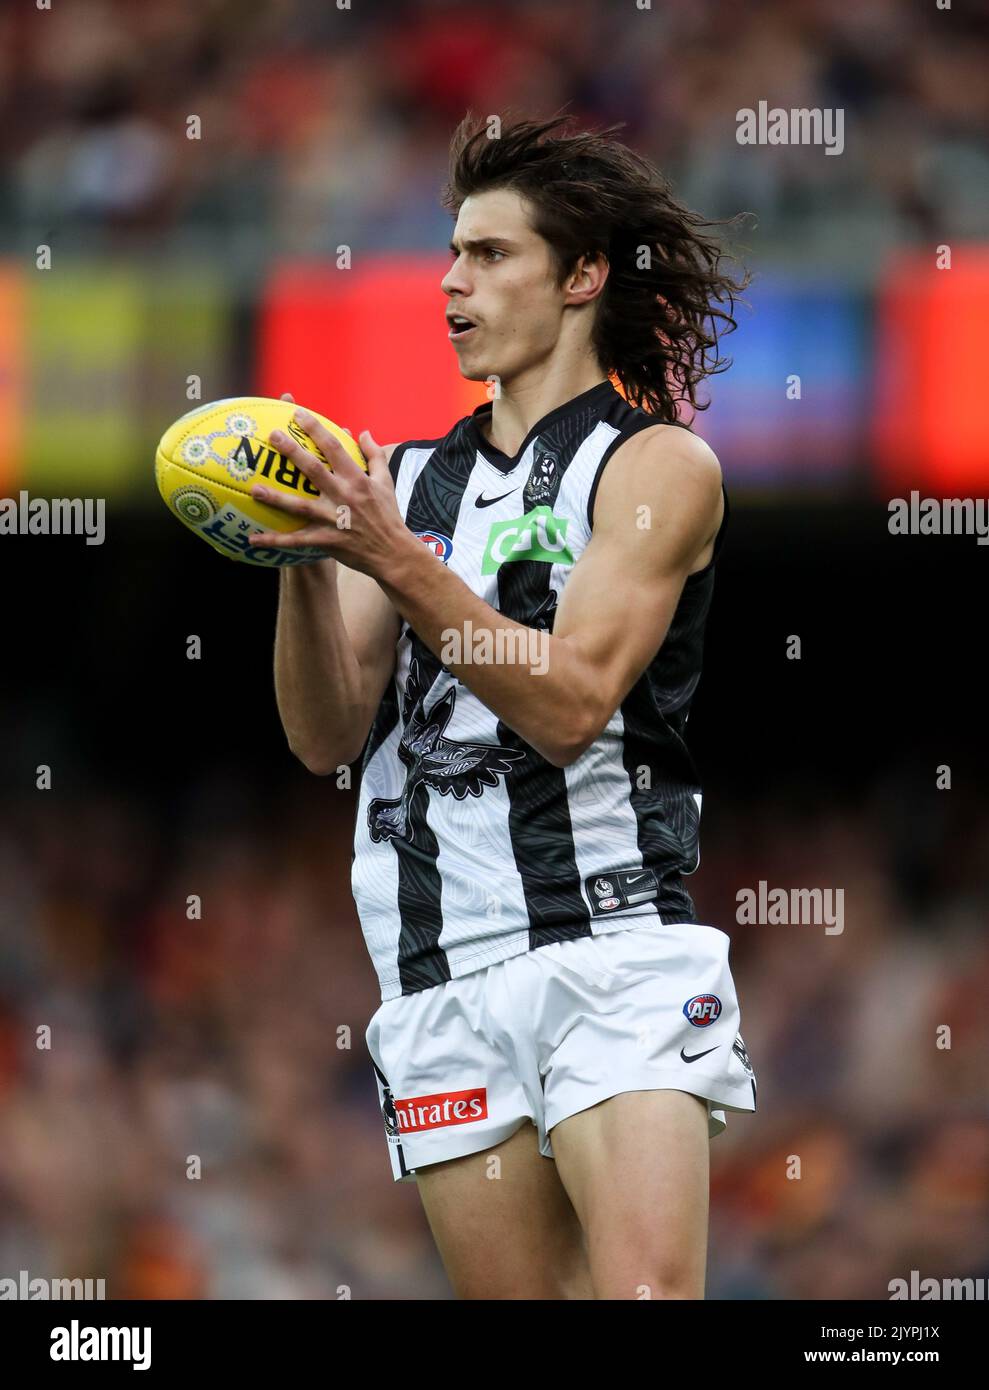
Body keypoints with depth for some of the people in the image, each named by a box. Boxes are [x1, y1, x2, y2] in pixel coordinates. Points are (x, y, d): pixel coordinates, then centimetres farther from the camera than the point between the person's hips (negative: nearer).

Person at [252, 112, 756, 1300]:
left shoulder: (659, 466, 3)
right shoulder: (404, 478, 17)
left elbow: (569, 704, -11)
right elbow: (325, 737, 9)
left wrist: (391, 558, -19)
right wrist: (306, 557, -8)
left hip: (611, 945, -4)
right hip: (437, 973, 5)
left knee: (648, 1291, -20)